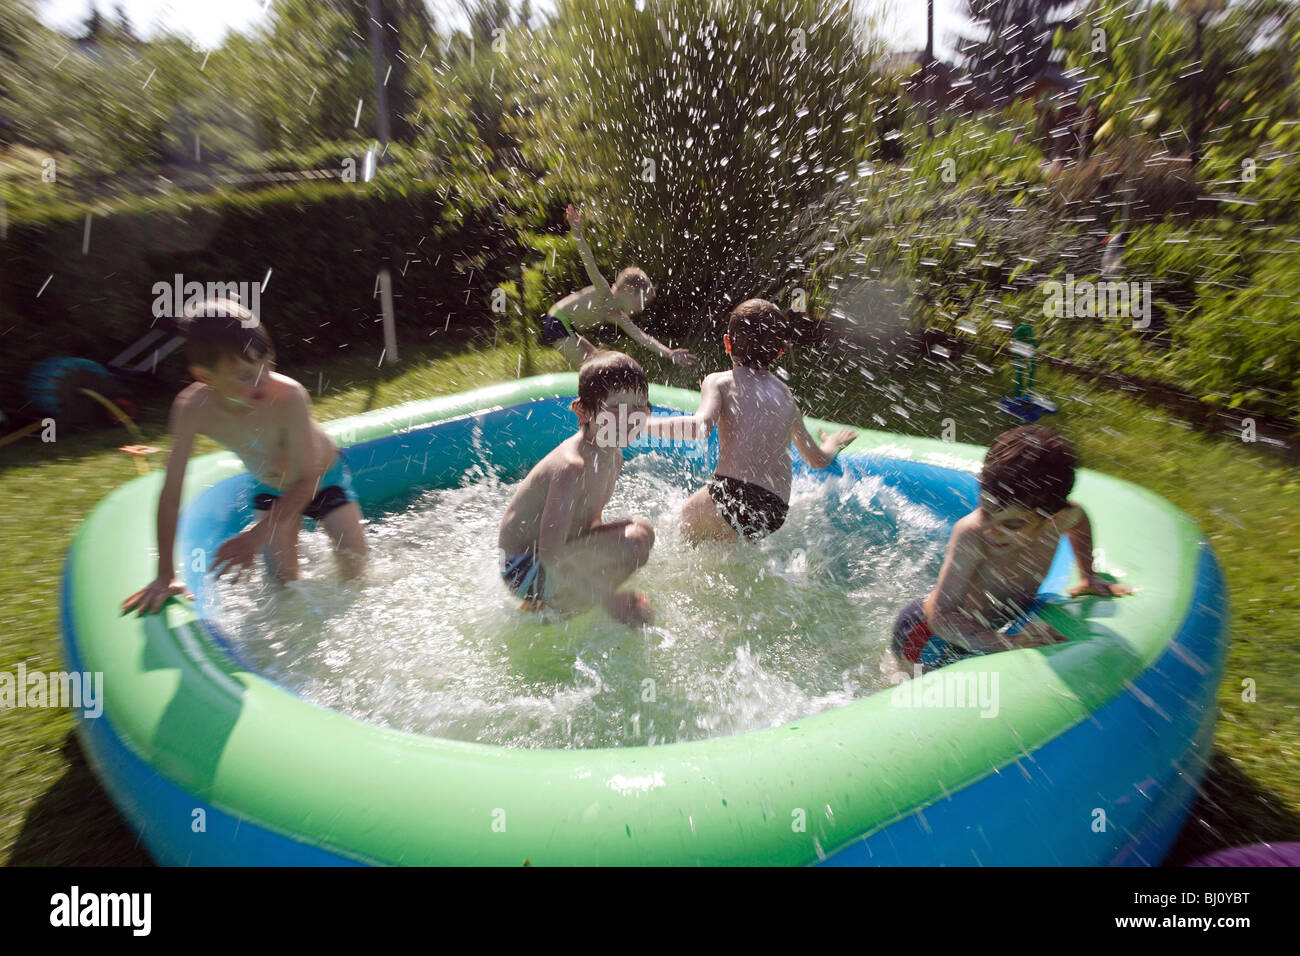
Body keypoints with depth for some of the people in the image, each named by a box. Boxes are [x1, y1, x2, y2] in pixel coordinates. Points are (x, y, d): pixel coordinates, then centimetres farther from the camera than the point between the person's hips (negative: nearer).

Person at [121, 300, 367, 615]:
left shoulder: (289, 397, -38)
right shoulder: (190, 409, -28)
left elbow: (307, 480, -29)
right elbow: (171, 494, -20)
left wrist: (258, 534, -37)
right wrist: (166, 574, -17)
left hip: (324, 476, -2)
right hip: (271, 489, 2)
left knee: (355, 568, -4)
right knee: (283, 580, -3)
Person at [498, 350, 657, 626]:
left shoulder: (614, 456, 1)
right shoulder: (572, 467, -28)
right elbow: (550, 552, -30)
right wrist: (610, 600, -29)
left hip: (560, 552, 10)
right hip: (525, 569, -10)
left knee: (642, 528, 14)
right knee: (635, 543, -25)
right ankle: (546, 608, -4)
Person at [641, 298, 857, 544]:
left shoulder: (720, 381, 8)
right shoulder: (785, 394, 23)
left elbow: (701, 427, -15)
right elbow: (819, 460, 30)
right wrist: (831, 445, 53)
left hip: (733, 492, -6)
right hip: (776, 513, 6)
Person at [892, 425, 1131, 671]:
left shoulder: (1062, 516, -18)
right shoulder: (971, 534, -36)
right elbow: (941, 616, -37)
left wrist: (1089, 578, 12)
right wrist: (1005, 643, -49)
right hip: (928, 635, -6)